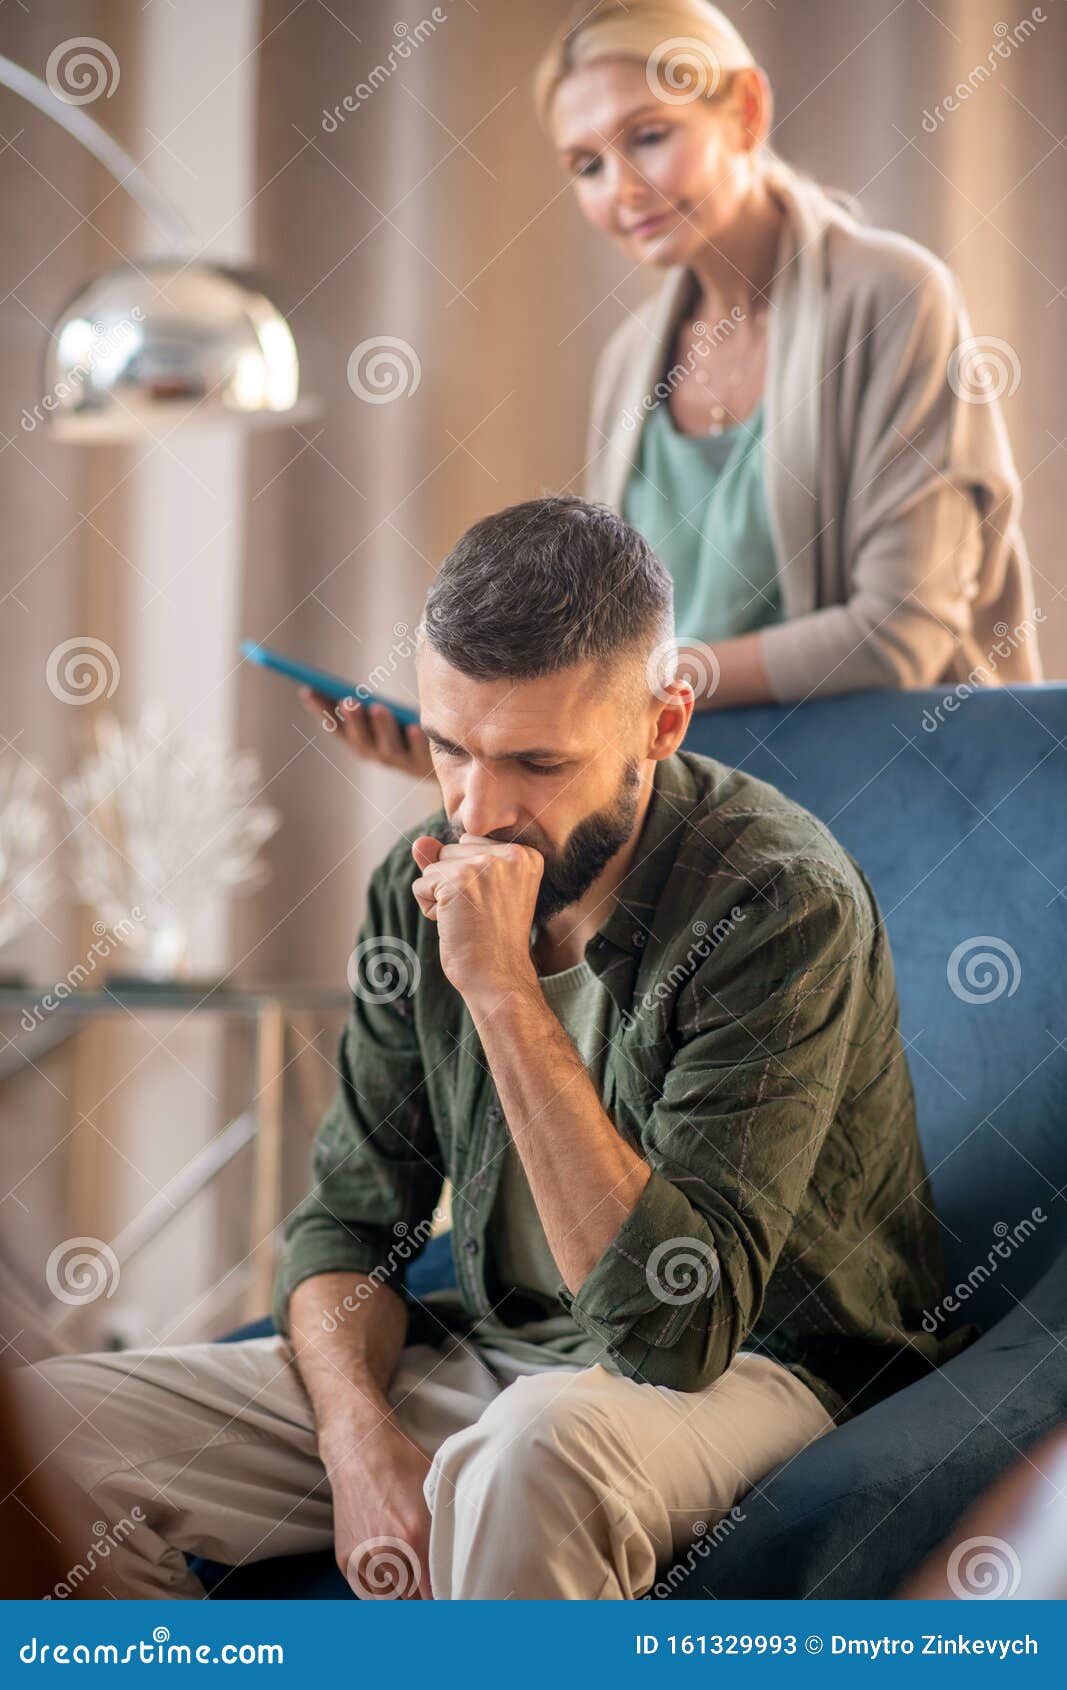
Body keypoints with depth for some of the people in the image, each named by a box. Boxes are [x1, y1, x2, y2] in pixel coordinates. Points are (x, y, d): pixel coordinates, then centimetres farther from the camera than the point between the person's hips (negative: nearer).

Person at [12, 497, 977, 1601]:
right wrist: (360, 1436, -16)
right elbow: (347, 1218, 5)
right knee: (42, 1427, -9)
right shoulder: (426, 881, -2)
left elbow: (678, 1324, -30)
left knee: (540, 1447, -42)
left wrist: (502, 989, -32)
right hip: (490, 1349, 6)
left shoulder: (785, 901, -22)